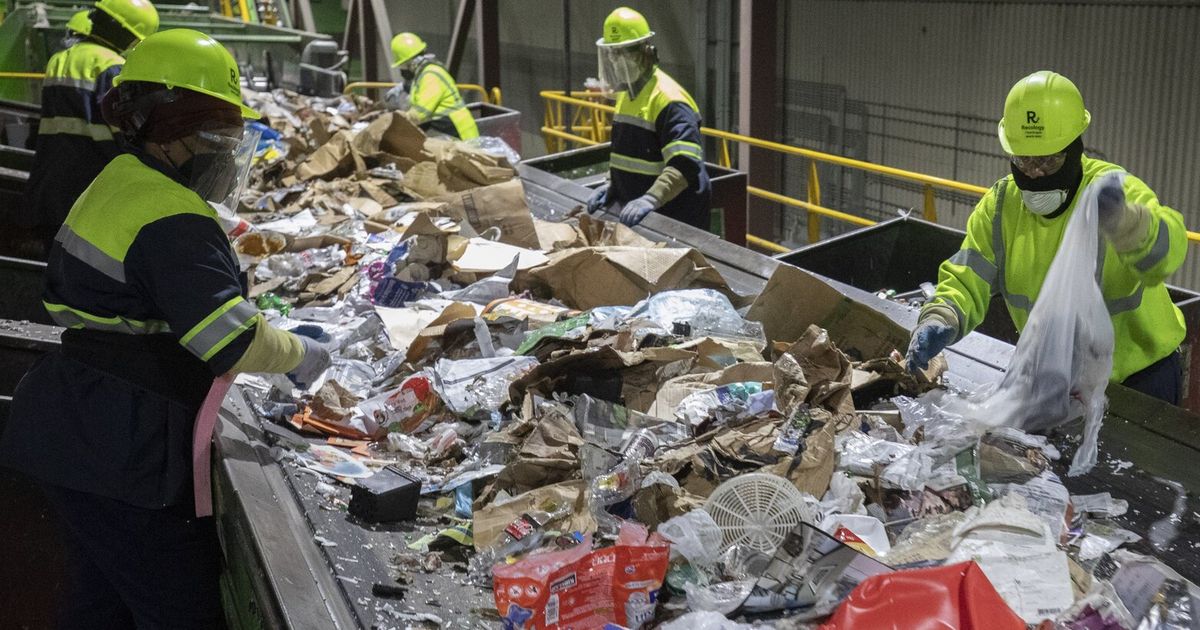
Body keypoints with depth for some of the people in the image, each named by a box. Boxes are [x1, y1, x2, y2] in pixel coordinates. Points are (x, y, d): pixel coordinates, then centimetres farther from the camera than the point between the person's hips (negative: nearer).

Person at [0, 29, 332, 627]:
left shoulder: (119, 181, 9)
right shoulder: (173, 224, -23)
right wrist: (300, 354, -8)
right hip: (120, 459, -10)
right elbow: (232, 342, -27)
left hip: (73, 437, 10)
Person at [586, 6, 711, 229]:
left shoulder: (668, 100, -19)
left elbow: (685, 165, -30)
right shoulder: (626, 94, 12)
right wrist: (612, 186, 6)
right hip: (639, 218, 8)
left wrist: (651, 199, -42)